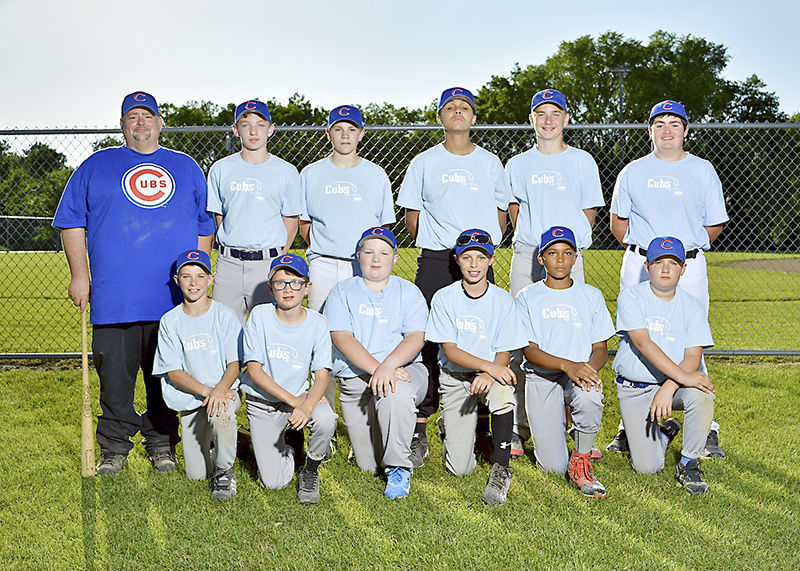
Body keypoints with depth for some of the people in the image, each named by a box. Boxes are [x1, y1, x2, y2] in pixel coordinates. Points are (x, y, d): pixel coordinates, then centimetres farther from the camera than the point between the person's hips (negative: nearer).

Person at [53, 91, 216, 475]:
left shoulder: (187, 168, 16)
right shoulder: (96, 166, 12)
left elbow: (204, 228, 17)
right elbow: (72, 222, 9)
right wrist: (79, 274, 0)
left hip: (172, 299, 1)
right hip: (113, 296, -1)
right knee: (114, 376, 1)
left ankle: (162, 445, 19)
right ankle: (114, 448, 14)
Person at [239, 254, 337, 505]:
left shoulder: (317, 323, -9)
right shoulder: (260, 316, -12)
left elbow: (322, 376, -13)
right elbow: (254, 370, -13)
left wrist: (306, 406, -34)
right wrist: (293, 400, -21)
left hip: (301, 396, 1)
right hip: (262, 402, 0)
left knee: (325, 418, -35)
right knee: (274, 483, -10)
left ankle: (310, 471, -3)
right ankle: (289, 451, 27)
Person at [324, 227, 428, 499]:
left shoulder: (408, 292, 10)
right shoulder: (342, 292, 10)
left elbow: (416, 337, -5)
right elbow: (342, 338, -6)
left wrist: (388, 366, -24)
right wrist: (374, 367, -21)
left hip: (403, 369, -1)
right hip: (354, 378, 1)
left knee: (396, 394, -39)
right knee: (368, 465, -5)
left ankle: (399, 467, -19)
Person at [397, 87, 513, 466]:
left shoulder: (490, 163, 11)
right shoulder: (424, 162, 8)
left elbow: (501, 212, 17)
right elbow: (412, 214, 11)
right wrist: (437, 245, 8)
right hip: (435, 263, -1)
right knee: (428, 343, -5)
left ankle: (482, 430, 10)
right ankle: (418, 433, 0)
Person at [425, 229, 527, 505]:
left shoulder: (503, 300, -4)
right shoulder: (444, 297, -6)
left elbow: (504, 353, -6)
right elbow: (449, 350, -12)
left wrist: (490, 375, -29)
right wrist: (488, 365, -28)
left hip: (491, 373, 0)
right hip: (455, 378, 0)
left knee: (502, 390, -40)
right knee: (460, 468, -8)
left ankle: (501, 467, -23)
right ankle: (453, 427, 29)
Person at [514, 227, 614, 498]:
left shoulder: (591, 295, 9)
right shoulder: (528, 297, 3)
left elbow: (600, 348, 6)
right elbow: (530, 351, -6)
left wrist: (589, 367, -18)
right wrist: (567, 365, -24)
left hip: (581, 373, 1)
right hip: (541, 377, -1)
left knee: (589, 395, -39)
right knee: (553, 467, -11)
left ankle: (581, 461, -13)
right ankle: (553, 432, 27)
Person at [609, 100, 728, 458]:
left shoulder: (703, 171, 9)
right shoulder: (633, 172, 11)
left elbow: (714, 226, 11)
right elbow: (618, 221, 18)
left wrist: (684, 244, 3)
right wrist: (641, 248, 7)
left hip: (689, 266, -1)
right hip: (639, 266, 1)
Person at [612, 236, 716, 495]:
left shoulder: (692, 306, -1)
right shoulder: (631, 297, -8)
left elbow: (693, 358, -10)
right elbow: (643, 344, -21)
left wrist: (669, 387, -29)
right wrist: (683, 376, -31)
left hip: (676, 383, 2)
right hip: (634, 390, -1)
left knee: (702, 394, -34)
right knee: (647, 467, -10)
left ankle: (688, 465, -12)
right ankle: (665, 430, 27)